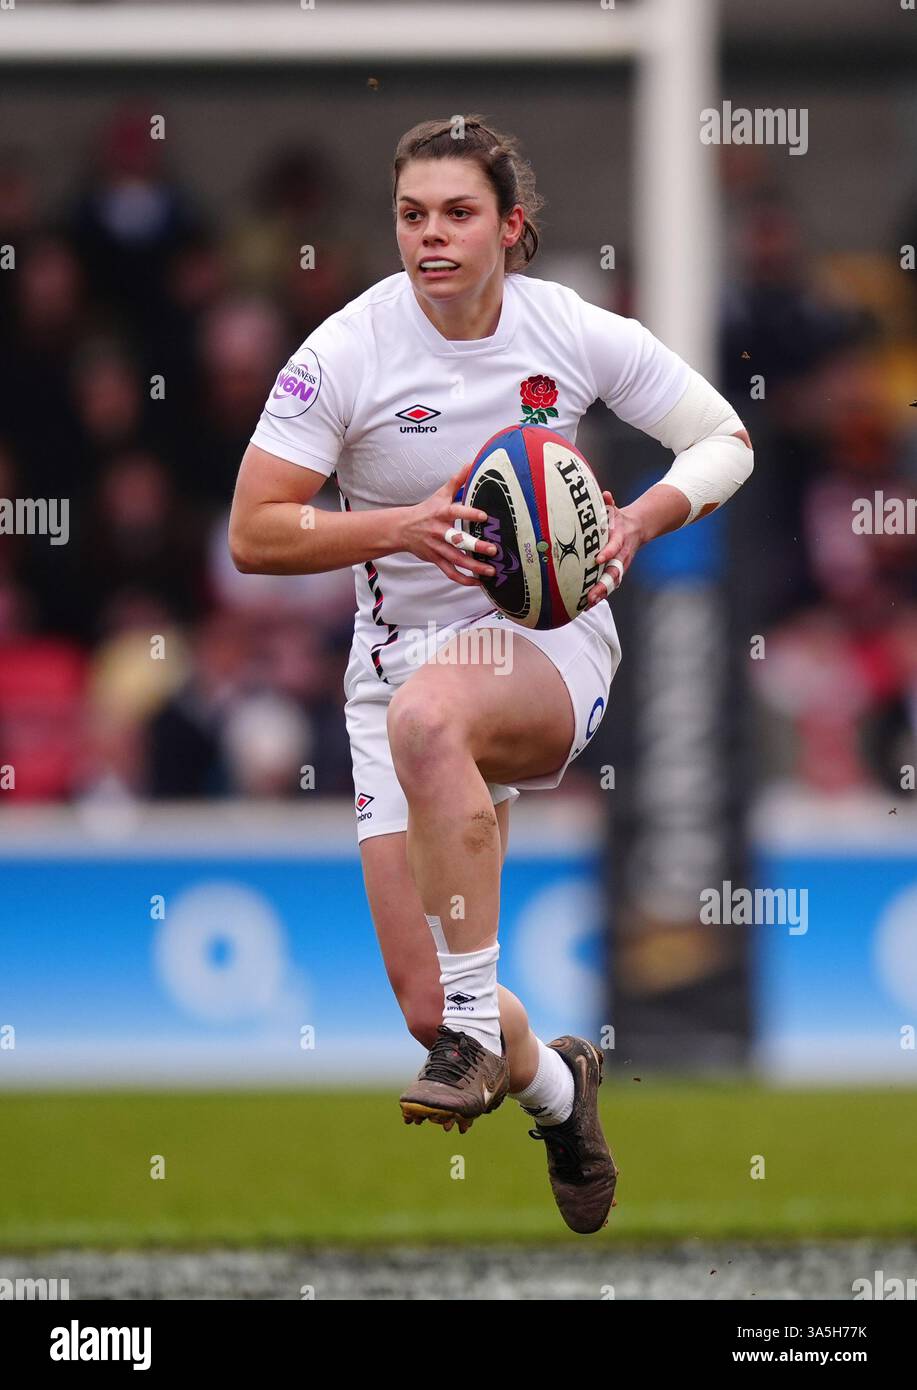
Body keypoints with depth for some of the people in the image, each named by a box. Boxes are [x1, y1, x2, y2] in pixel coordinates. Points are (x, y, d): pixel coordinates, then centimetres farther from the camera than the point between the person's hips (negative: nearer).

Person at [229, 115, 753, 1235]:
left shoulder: (577, 333, -5)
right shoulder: (346, 353, -9)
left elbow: (726, 439, 7)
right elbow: (253, 533, -8)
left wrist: (638, 522, -13)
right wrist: (405, 528, -23)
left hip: (550, 639, -2)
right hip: (403, 655, 2)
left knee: (426, 713, -40)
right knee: (425, 1005, -5)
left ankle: (476, 1027, -31)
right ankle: (555, 1087, 32)